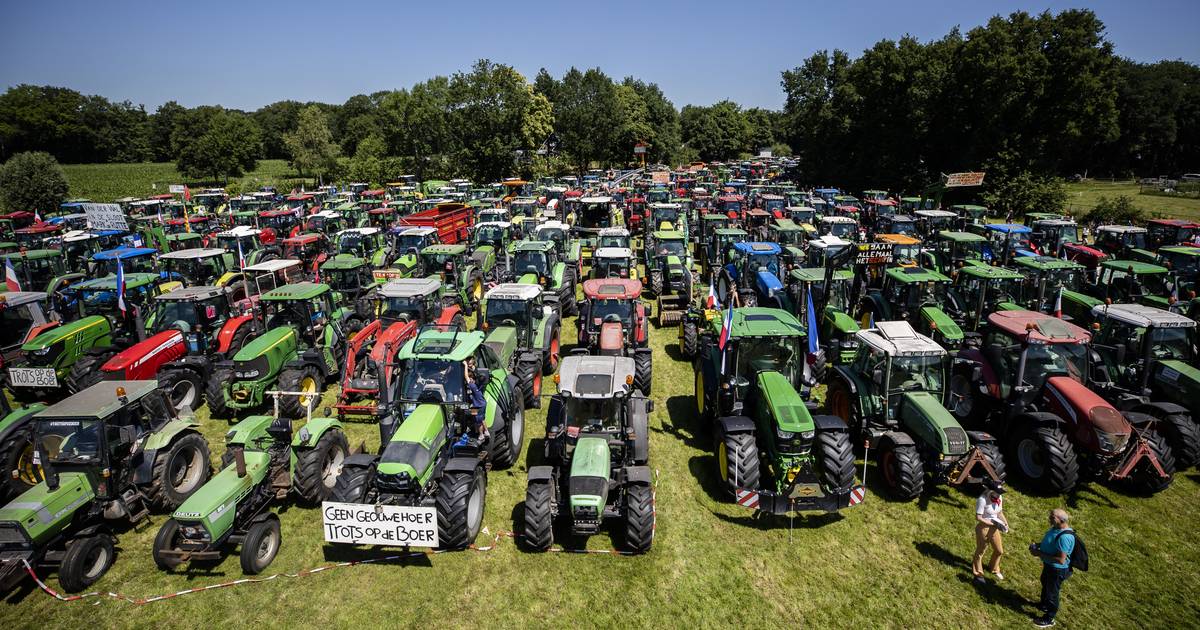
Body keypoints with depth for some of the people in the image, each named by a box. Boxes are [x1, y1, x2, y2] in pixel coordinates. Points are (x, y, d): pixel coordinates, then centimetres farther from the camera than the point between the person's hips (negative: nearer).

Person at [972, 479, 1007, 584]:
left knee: (999, 551, 22)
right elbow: (978, 517, -24)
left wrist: (1005, 523, -8)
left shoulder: (999, 498, -7)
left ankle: (994, 569, 51)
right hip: (983, 528, -7)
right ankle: (978, 573, 34)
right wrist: (993, 523, -25)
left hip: (994, 528, 7)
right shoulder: (982, 500, -28)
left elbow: (1000, 512, 7)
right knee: (980, 551, 12)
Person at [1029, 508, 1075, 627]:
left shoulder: (1064, 537, -36)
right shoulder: (1056, 527, -7)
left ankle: (1049, 619, 33)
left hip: (1057, 569, -9)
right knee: (1045, 583, 31)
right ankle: (1044, 604, 56)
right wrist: (1038, 544, -3)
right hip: (1049, 564, 9)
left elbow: (1061, 560, -33)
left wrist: (1040, 554, -27)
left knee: (1052, 592, 12)